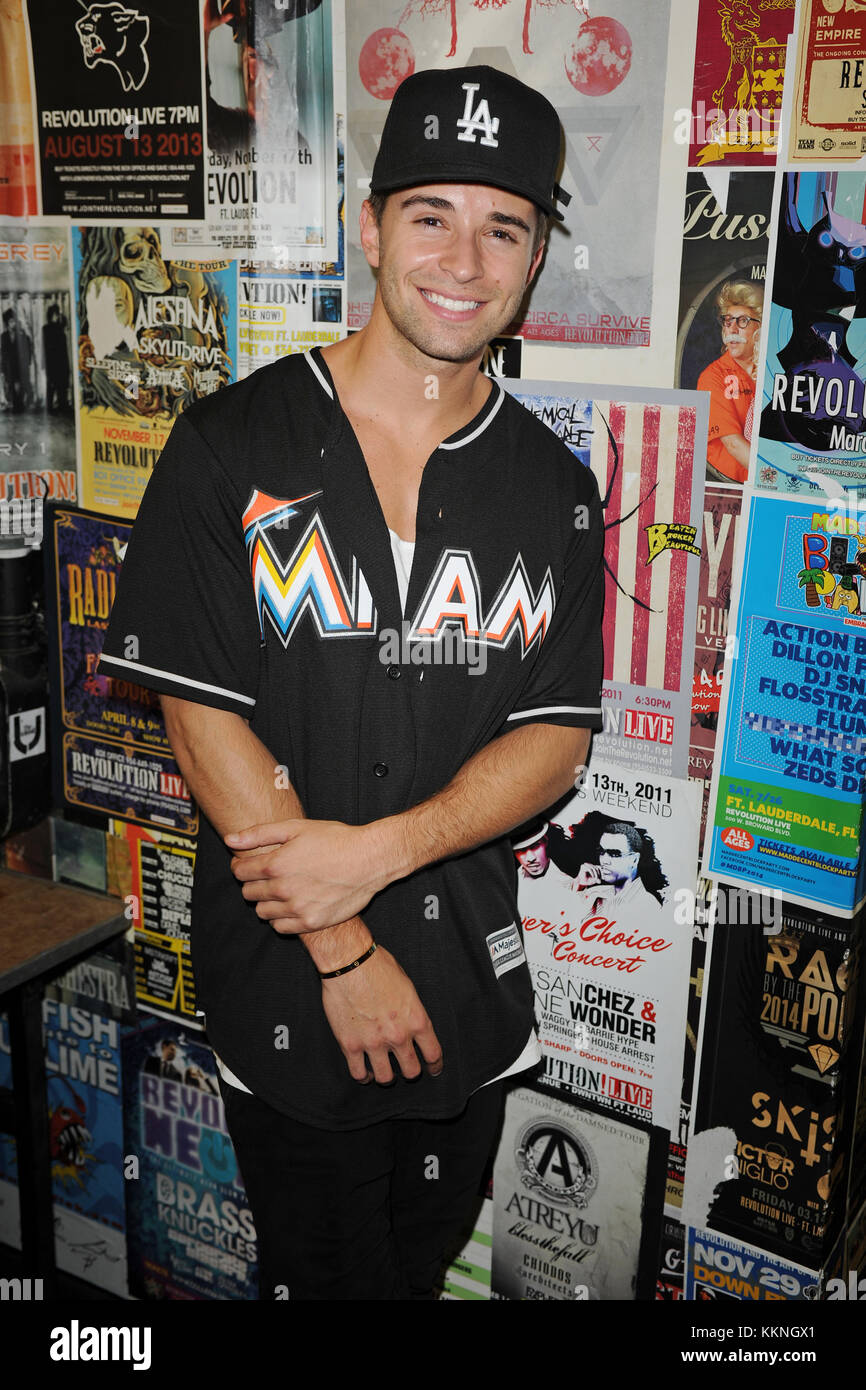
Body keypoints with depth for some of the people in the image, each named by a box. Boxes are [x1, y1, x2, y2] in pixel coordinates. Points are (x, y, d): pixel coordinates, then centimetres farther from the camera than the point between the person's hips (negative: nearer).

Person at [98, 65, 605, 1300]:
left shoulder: (554, 489, -1)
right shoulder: (232, 446, -10)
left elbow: (558, 736, -4)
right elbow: (201, 715, -12)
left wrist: (375, 853, -20)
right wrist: (342, 949, -13)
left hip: (471, 978, 3)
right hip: (282, 981, -2)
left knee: (421, 1261, 25)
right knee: (319, 1273, 18)